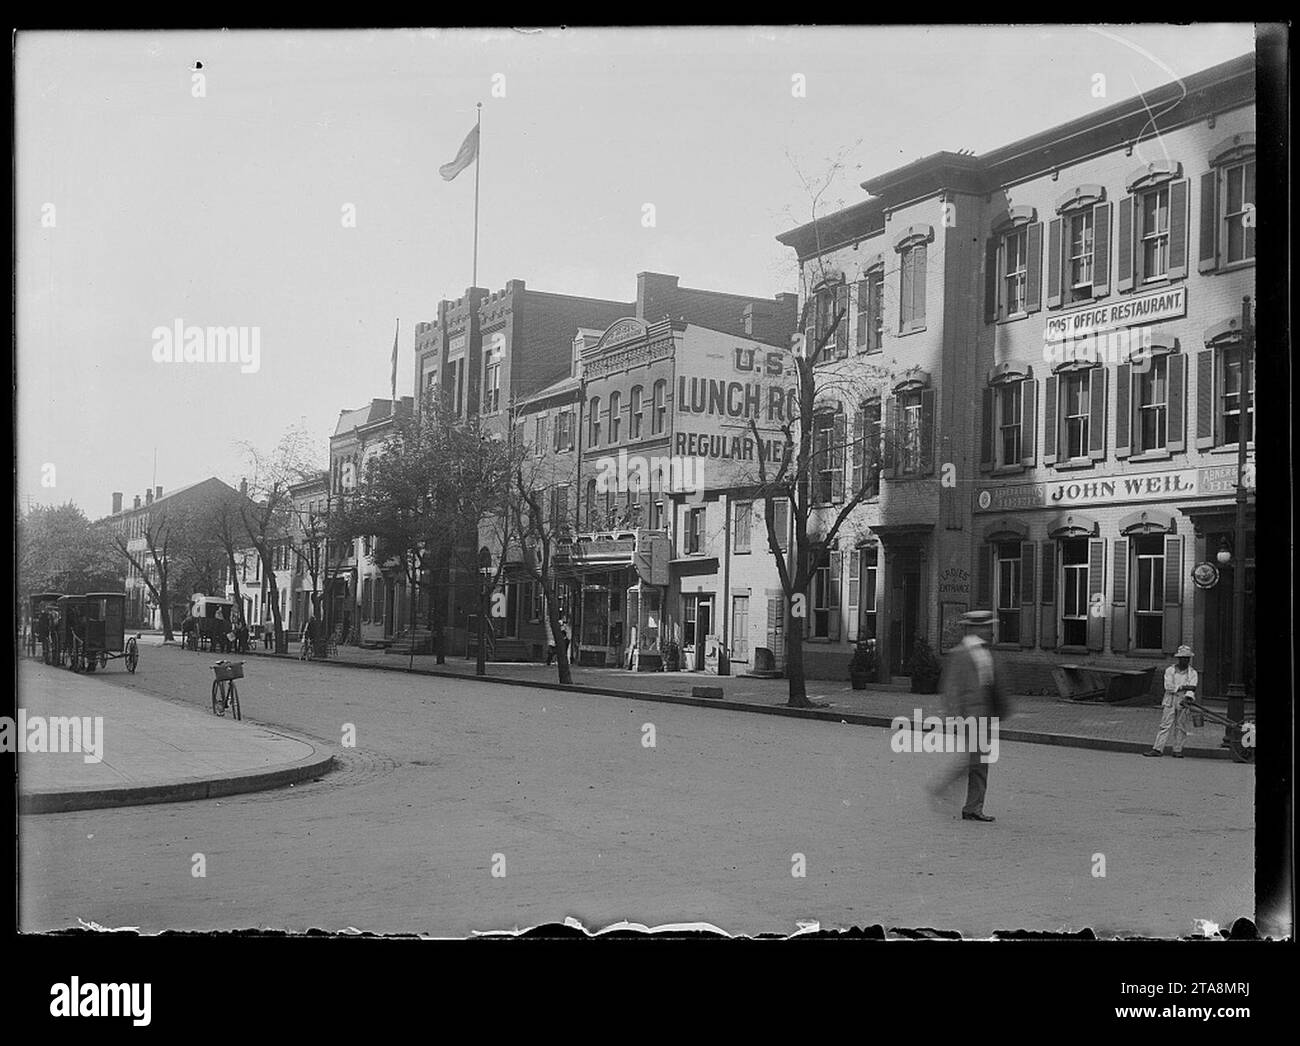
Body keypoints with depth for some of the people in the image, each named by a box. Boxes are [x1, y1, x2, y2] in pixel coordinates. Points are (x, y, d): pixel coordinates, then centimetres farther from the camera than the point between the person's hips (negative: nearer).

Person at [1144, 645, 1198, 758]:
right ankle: (1158, 749, -7)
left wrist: (1188, 697, -26)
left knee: (1181, 727, 3)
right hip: (1171, 702, 0)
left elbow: (1192, 689, -7)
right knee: (1165, 725, -5)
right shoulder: (1169, 671, 5)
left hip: (1184, 703, 1)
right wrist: (1182, 687, -14)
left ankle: (1178, 750, 10)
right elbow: (1168, 686, -7)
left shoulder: (1192, 673, 6)